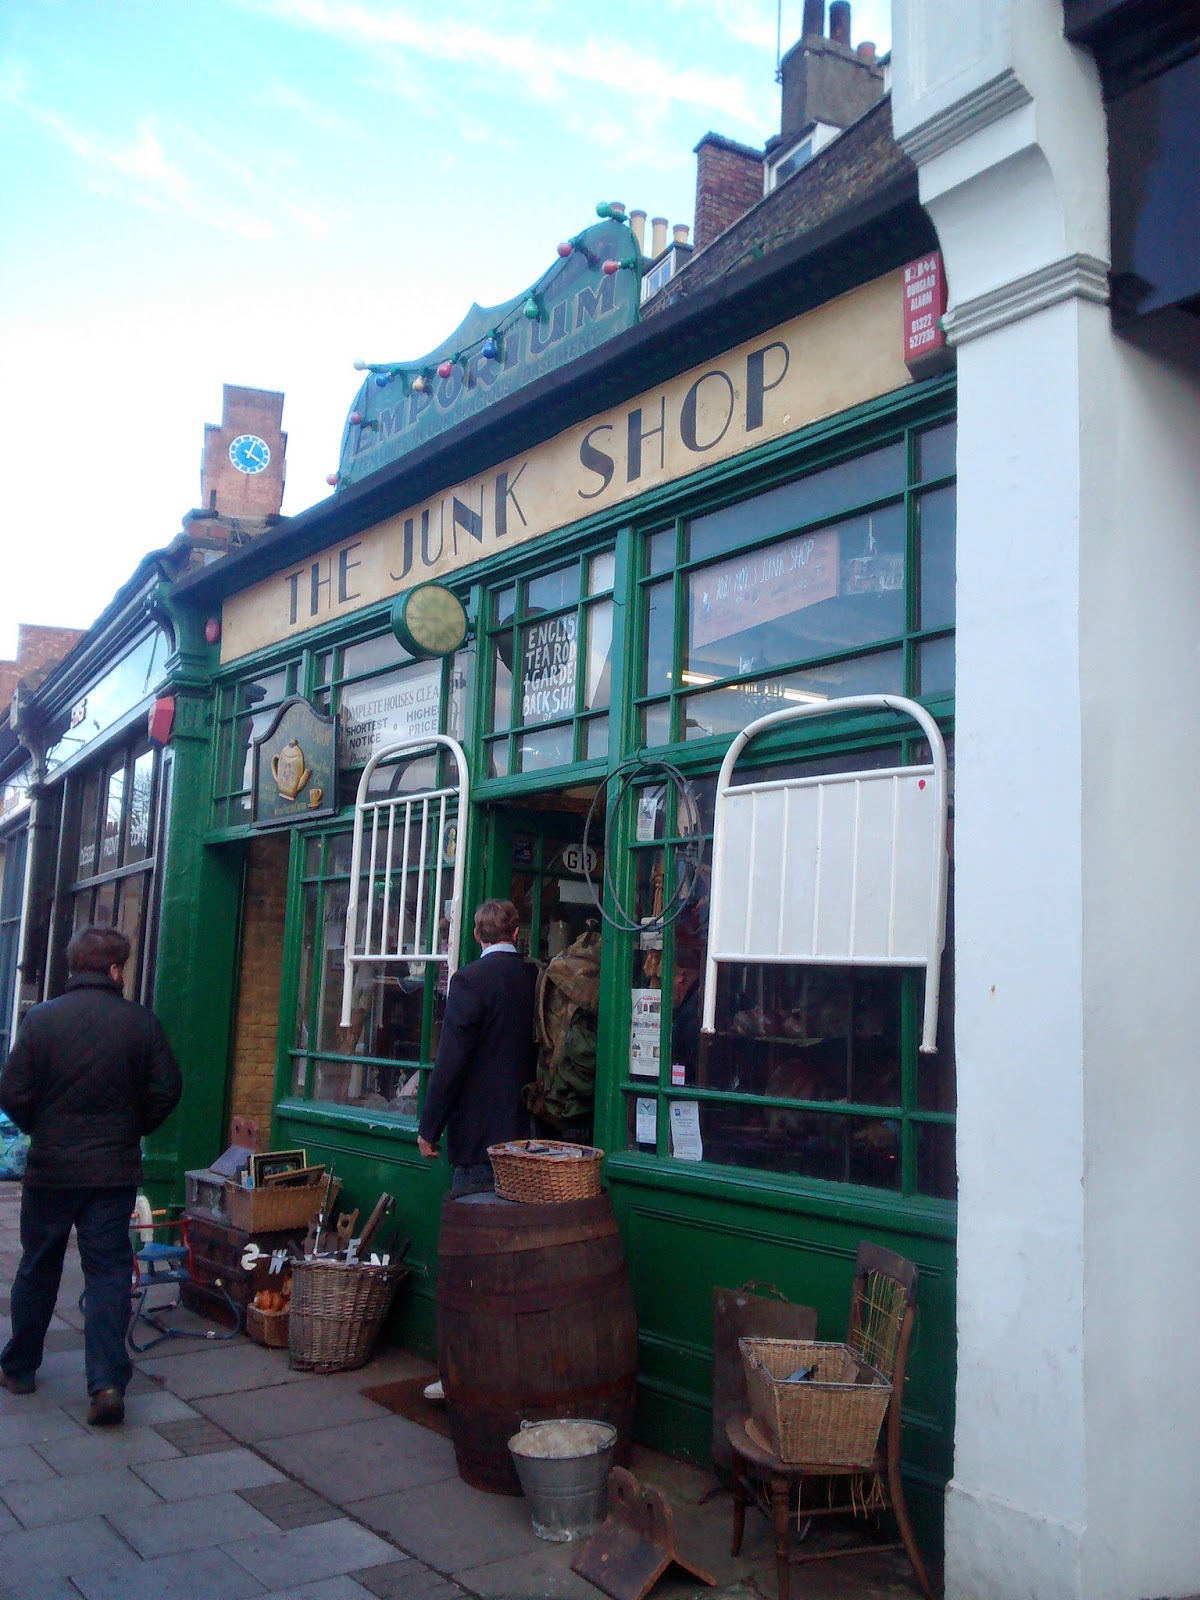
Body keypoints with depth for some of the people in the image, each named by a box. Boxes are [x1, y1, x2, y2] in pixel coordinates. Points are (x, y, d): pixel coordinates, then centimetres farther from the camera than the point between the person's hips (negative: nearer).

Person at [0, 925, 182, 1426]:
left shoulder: (42, 1019, -10)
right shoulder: (142, 1022, -7)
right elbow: (167, 1090, -4)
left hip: (50, 1167, 0)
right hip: (115, 1170, 0)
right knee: (108, 1271, 5)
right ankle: (107, 1382, -3)